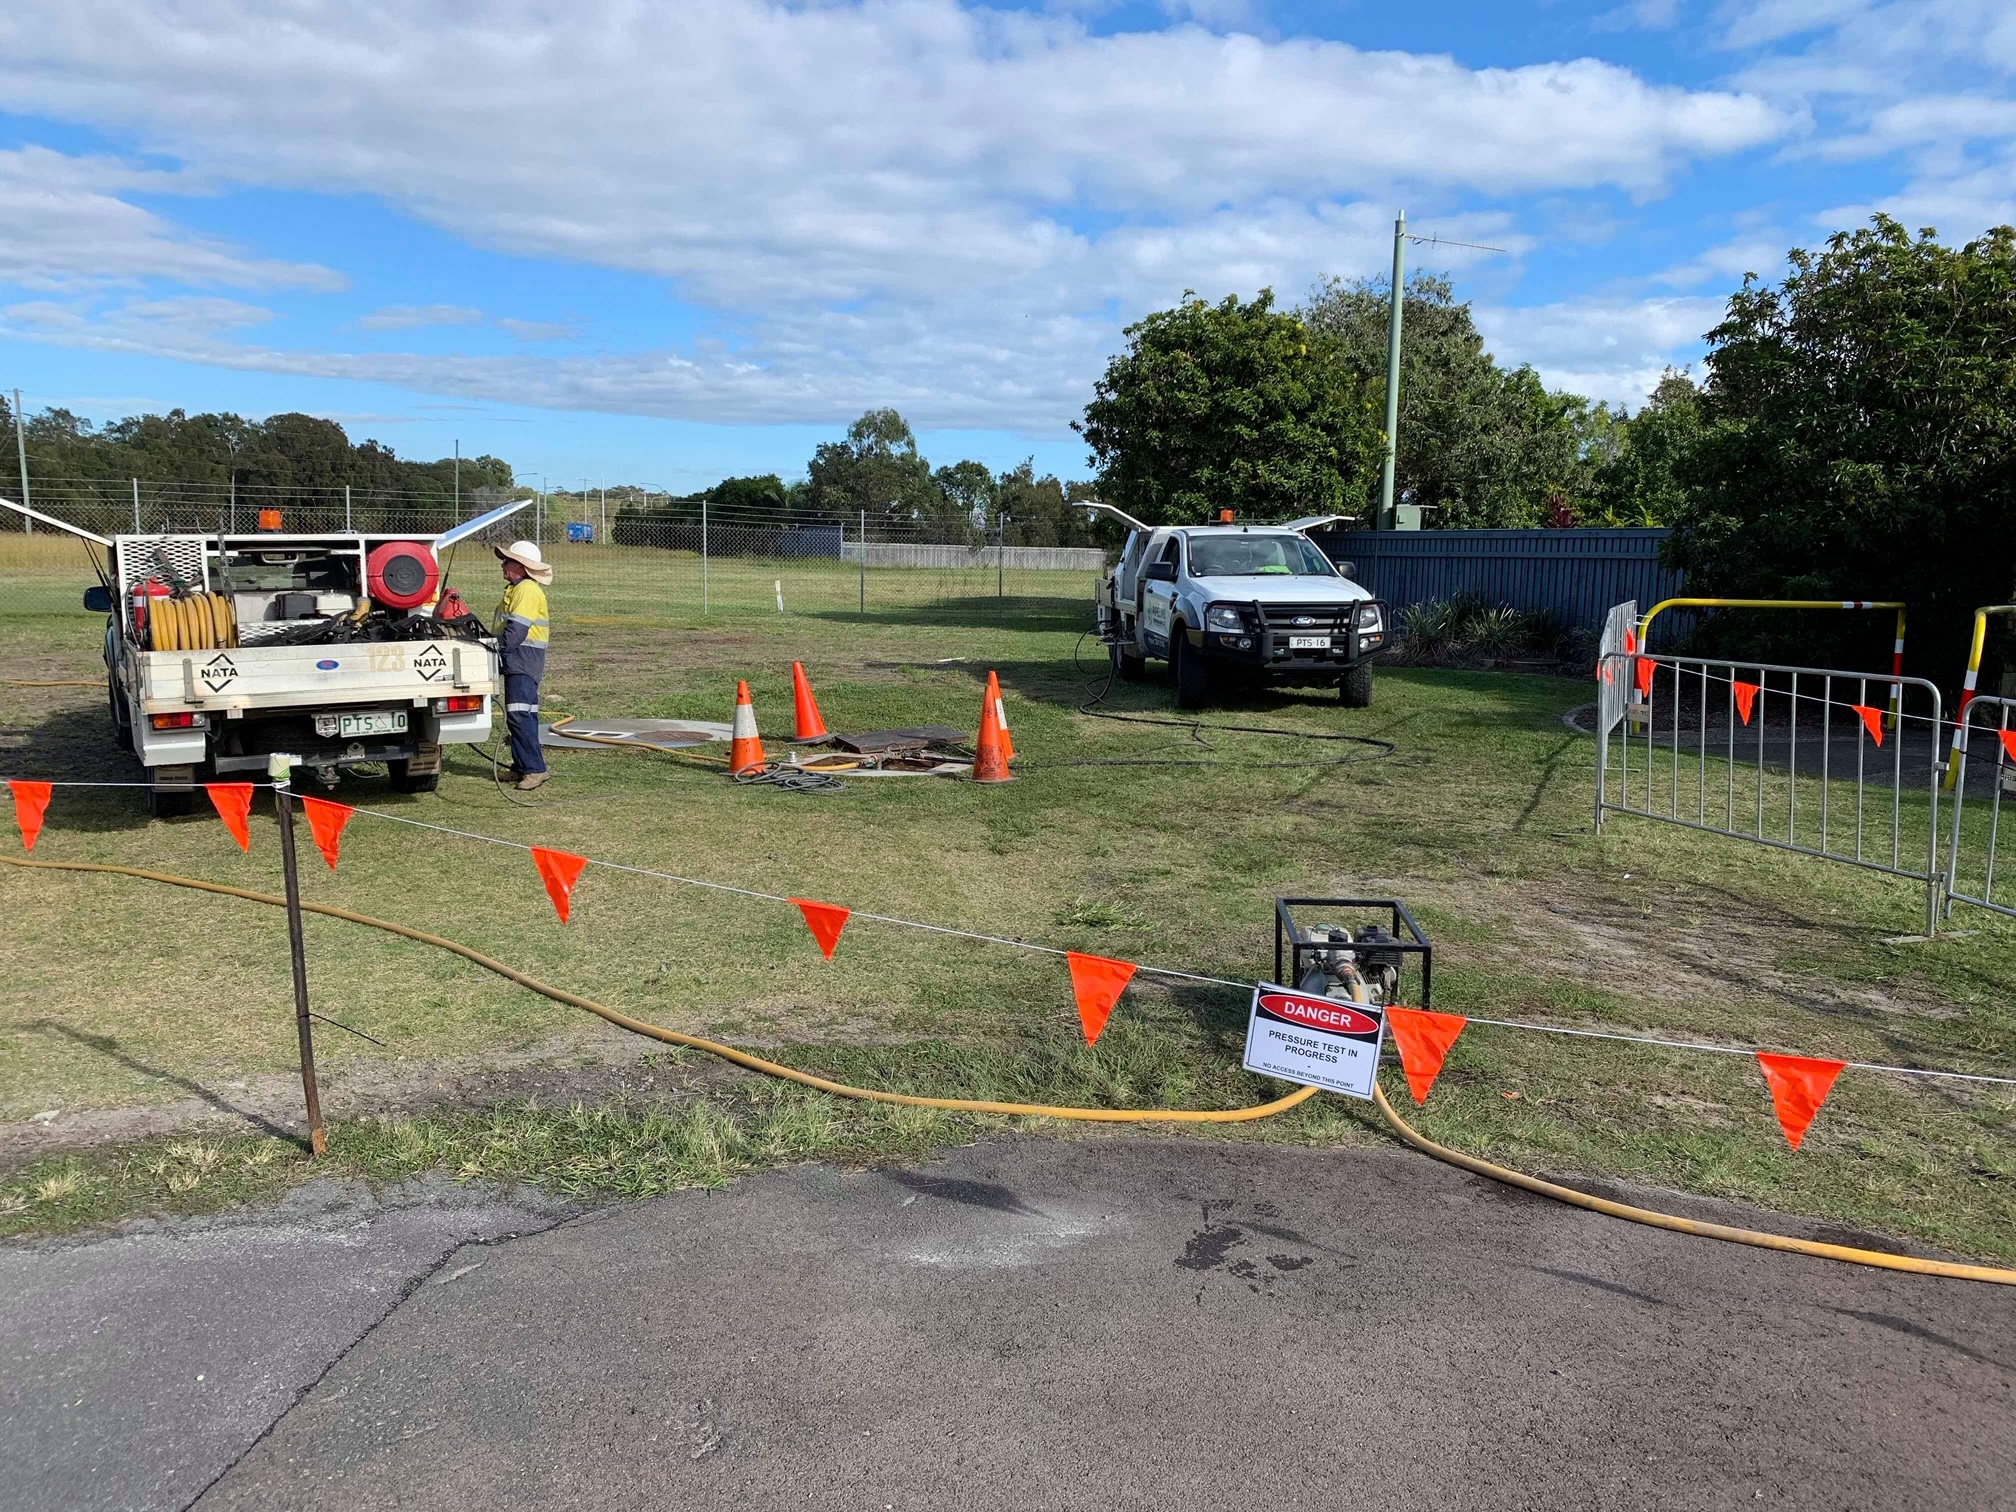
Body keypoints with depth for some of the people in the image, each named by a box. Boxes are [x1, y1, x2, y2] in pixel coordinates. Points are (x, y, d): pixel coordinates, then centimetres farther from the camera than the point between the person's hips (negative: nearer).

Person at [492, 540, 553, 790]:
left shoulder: (527, 590, -13)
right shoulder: (515, 589, 22)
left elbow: (517, 629, -22)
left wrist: (497, 647, -20)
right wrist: (493, 646, 15)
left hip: (524, 662, -11)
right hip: (516, 662, 11)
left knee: (520, 716, -15)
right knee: (519, 716, 14)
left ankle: (535, 769, -17)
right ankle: (521, 767, 20)